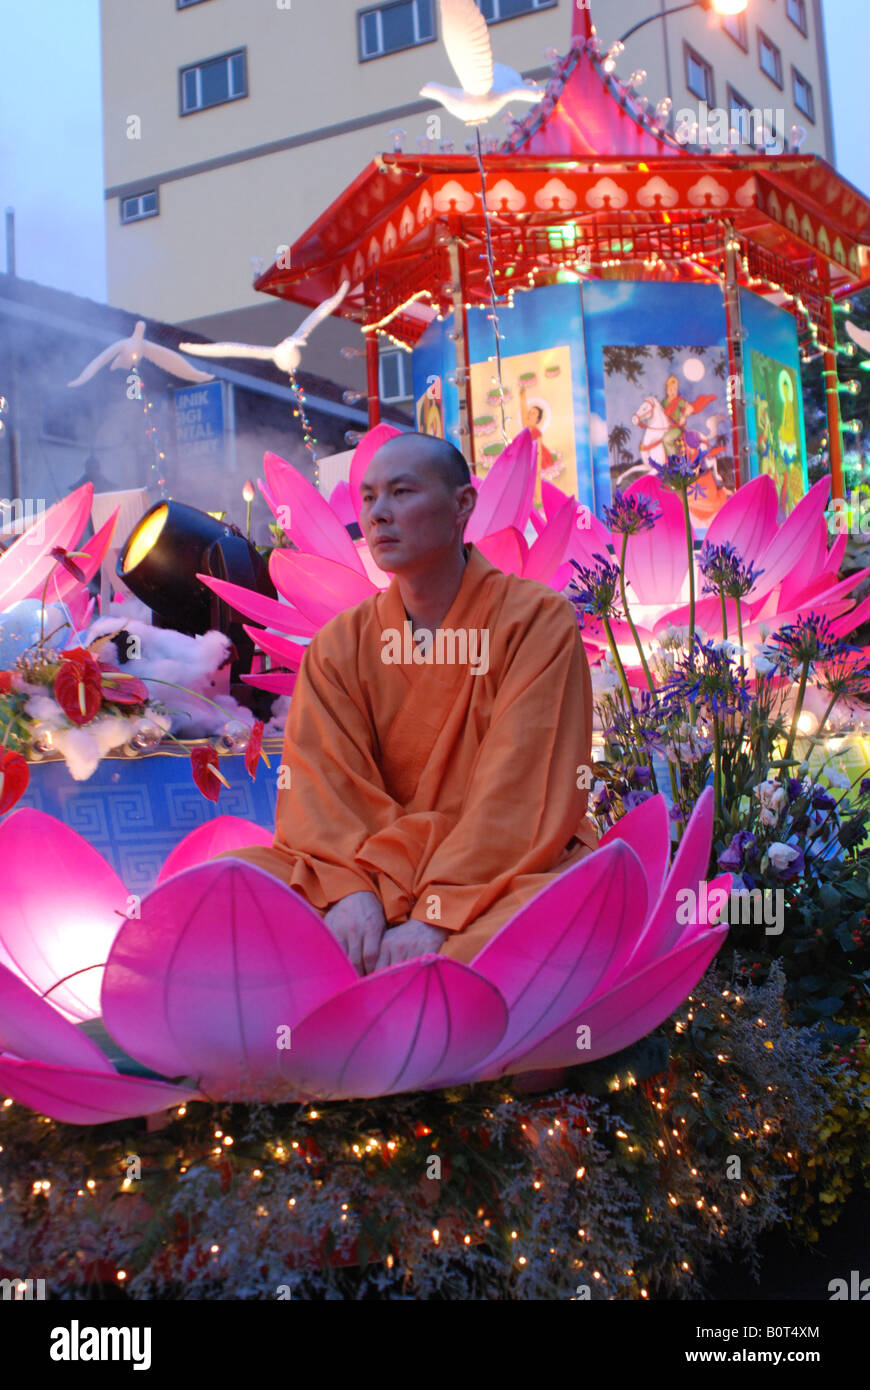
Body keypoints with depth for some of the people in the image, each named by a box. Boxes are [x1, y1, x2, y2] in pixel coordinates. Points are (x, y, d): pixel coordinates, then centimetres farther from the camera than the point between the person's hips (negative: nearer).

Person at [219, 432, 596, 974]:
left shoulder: (537, 618, -2)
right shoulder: (339, 644, 10)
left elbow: (521, 793, -12)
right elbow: (321, 789, -1)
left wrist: (438, 914, -23)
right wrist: (349, 888, -22)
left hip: (507, 870, -3)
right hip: (376, 871, 3)